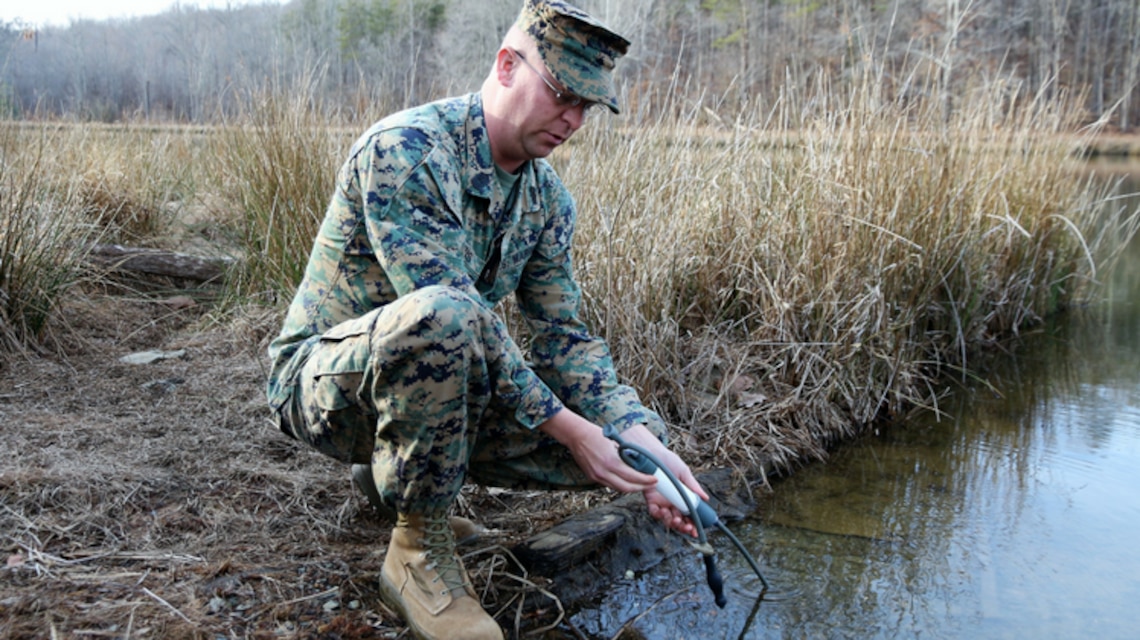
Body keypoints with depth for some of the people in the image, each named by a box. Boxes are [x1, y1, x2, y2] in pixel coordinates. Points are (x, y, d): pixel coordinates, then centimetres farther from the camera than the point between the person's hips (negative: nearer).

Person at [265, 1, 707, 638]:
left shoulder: (547, 195, 1)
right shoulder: (404, 151, -23)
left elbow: (565, 335, -1)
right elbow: (449, 312, -30)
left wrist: (642, 438, -17)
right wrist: (568, 429, -29)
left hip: (431, 385, 8)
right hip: (325, 380, -7)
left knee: (616, 432, -7)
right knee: (442, 318, -40)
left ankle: (394, 468, 12)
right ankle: (418, 552, -18)